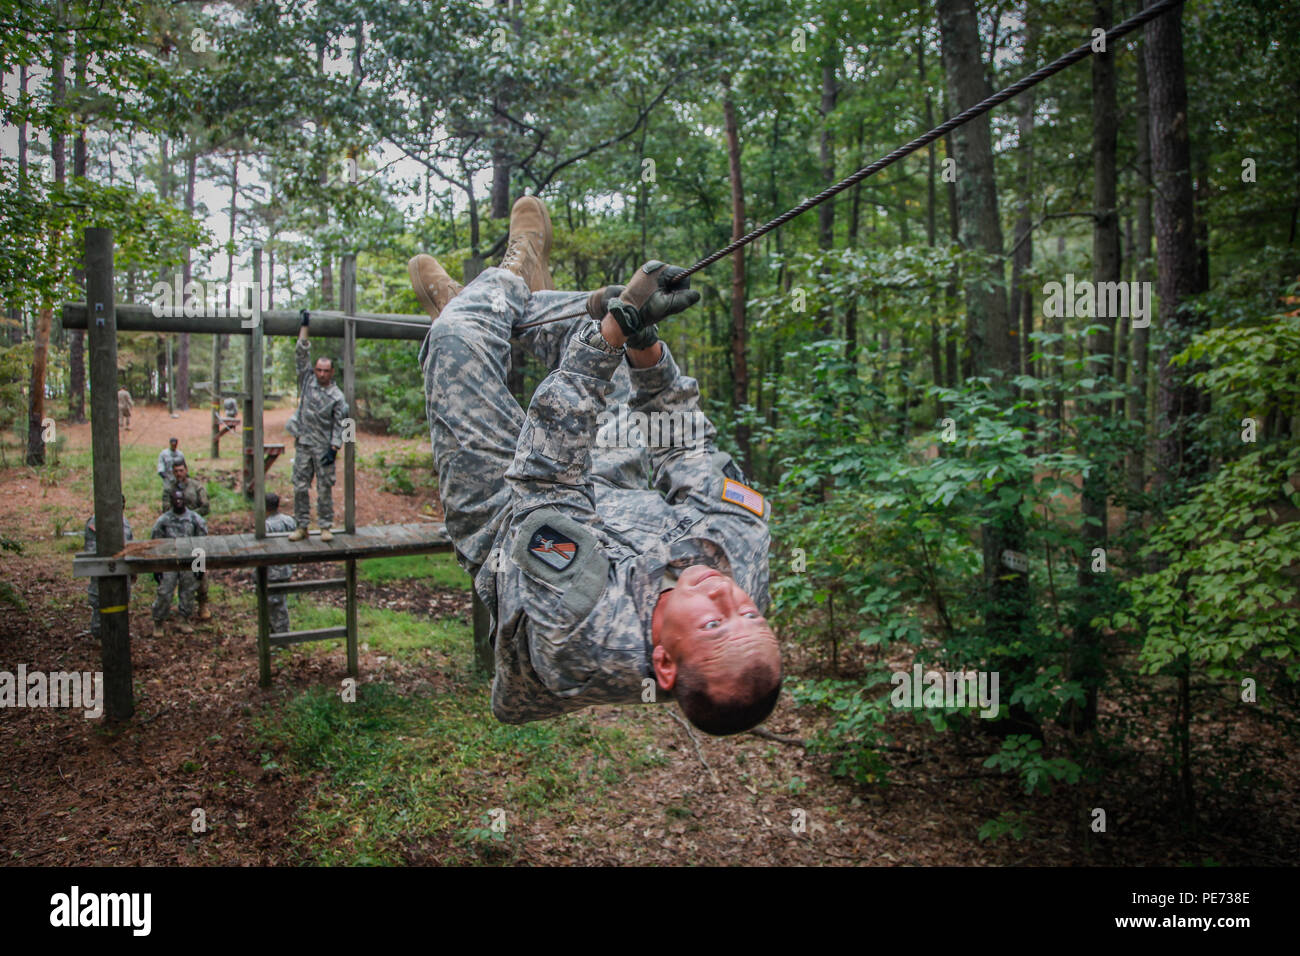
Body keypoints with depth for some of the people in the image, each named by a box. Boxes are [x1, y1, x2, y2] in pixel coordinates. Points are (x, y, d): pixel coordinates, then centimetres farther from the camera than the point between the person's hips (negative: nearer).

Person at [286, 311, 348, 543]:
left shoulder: (337, 397, -1)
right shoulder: (307, 380, 7)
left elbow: (339, 425, -2)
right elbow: (302, 354, 6)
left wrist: (334, 448, -11)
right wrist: (305, 326, 5)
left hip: (324, 447, -3)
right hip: (303, 443, 3)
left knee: (325, 488, 0)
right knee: (300, 486, 4)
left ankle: (326, 526, 7)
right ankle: (301, 526, 11)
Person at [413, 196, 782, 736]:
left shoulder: (575, 634, -48)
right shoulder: (743, 552, -35)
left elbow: (547, 476, -42)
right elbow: (687, 445, -24)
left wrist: (614, 332, -45)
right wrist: (642, 342, -35)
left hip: (504, 519, -4)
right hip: (628, 505, 5)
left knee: (458, 338, -8)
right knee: (624, 335, 6)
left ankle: (509, 282, 29)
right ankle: (529, 299, 37)